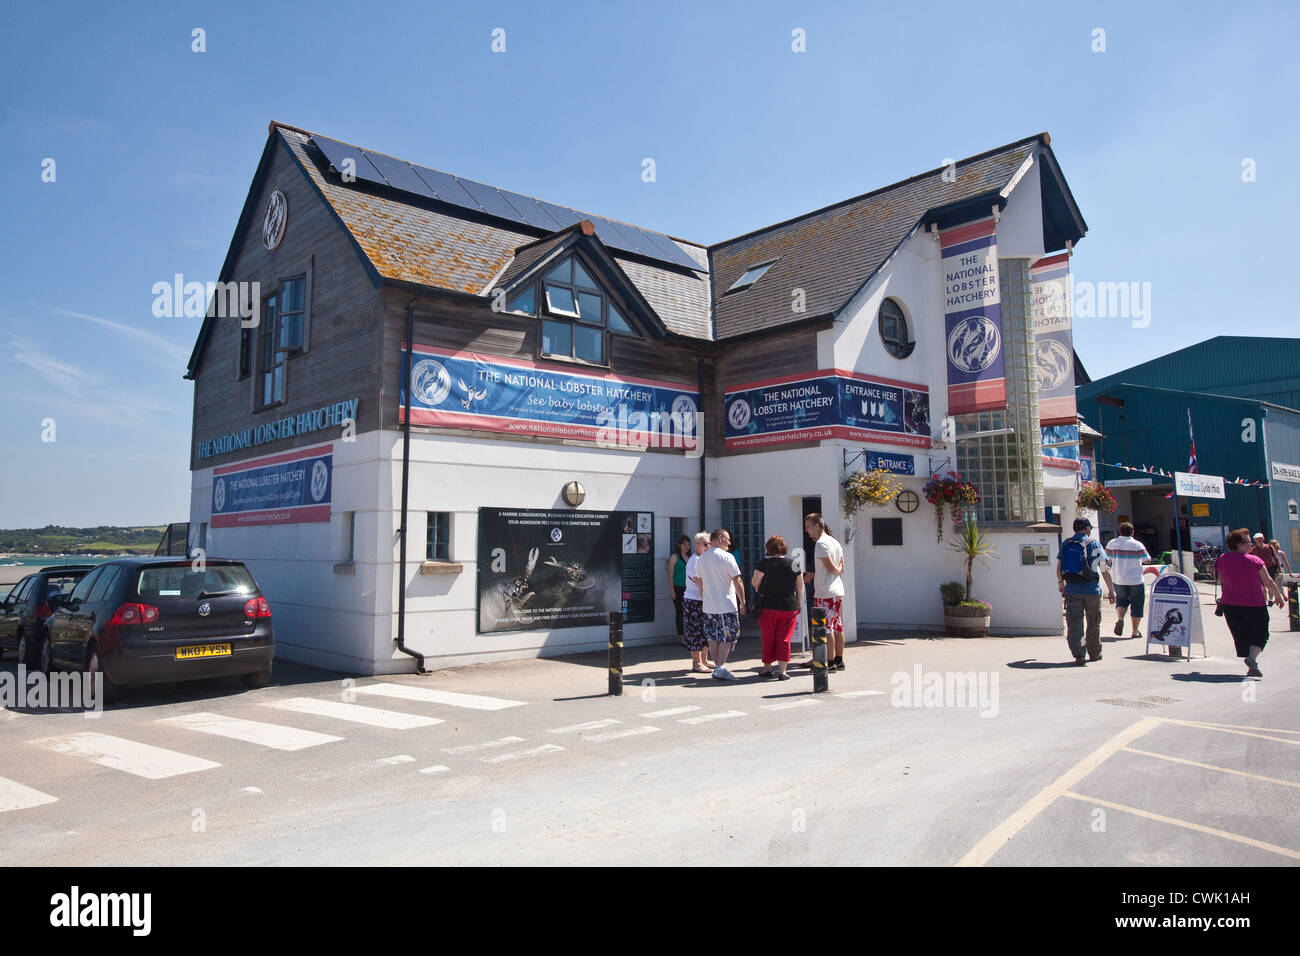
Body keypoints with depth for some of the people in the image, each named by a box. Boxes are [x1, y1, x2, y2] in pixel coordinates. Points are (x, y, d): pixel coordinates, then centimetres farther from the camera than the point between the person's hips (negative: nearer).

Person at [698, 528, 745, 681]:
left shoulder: (702, 558, 9)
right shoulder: (726, 557, -9)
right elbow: (737, 581, -10)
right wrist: (742, 602, -3)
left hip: (708, 606, 6)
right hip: (727, 605, -6)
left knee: (713, 638, 10)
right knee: (728, 637, 1)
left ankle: (717, 666, 14)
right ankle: (720, 667, -5)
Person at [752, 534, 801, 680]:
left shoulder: (764, 563, -8)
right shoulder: (793, 564, 0)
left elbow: (755, 583, -6)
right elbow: (800, 587, 5)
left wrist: (760, 590, 16)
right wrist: (799, 604, 15)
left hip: (768, 606, -1)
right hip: (789, 607, 1)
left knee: (768, 639, 11)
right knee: (784, 639, 4)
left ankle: (767, 668, 20)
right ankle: (782, 671, -2)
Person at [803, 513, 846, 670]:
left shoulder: (821, 543, -14)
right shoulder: (835, 542, 15)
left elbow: (831, 568, -18)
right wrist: (813, 575, 17)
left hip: (824, 592, -9)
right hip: (837, 591, 9)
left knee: (826, 628, -5)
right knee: (838, 626, 12)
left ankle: (830, 662, -3)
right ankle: (839, 660, 17)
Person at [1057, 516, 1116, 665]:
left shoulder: (1065, 544, 5)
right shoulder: (1094, 543, -3)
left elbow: (1059, 568, 11)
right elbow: (1105, 569, -5)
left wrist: (1060, 583, 27)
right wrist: (1111, 590, 0)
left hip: (1072, 590, 1)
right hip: (1092, 590, -1)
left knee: (1074, 623, 0)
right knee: (1093, 624, 15)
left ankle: (1078, 655, -11)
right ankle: (1094, 654, 27)